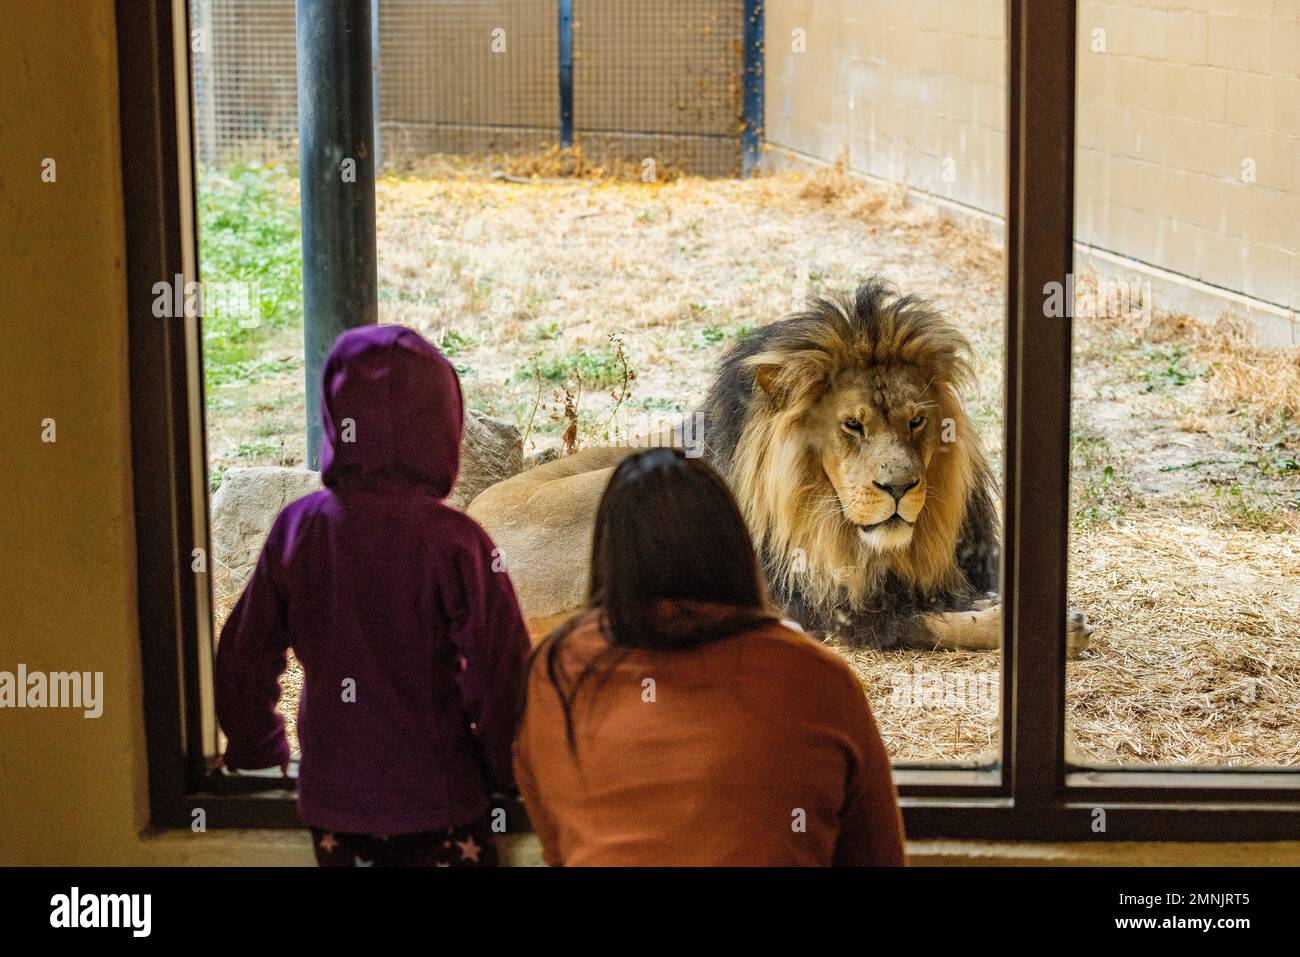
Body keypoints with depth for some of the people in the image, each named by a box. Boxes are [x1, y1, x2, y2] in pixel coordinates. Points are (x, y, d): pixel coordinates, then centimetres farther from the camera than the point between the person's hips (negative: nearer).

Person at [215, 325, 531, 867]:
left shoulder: (295, 529, -7)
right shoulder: (455, 542, -18)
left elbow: (244, 655, 3)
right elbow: (501, 674, -14)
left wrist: (258, 746, 20)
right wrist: (509, 773, 4)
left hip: (330, 797, 4)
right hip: (436, 803, -4)